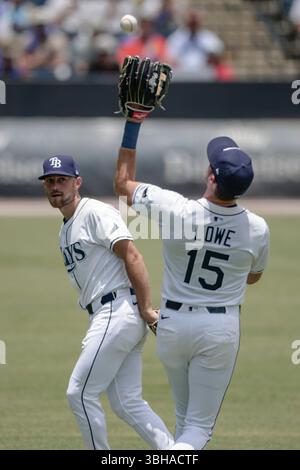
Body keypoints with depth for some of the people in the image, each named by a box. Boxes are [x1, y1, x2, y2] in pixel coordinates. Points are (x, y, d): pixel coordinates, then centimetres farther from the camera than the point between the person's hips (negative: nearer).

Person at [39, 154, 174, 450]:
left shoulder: (96, 213, -7)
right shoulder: (66, 230, 22)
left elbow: (132, 257, -15)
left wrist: (146, 309, -18)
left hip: (118, 312, -10)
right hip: (106, 318, 10)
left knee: (80, 393, -7)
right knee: (126, 403, 5)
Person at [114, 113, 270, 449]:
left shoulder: (175, 209, -18)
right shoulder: (257, 229, -11)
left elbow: (122, 182, -1)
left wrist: (132, 124, 3)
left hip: (173, 324, 1)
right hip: (221, 330, -1)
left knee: (184, 417, 21)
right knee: (199, 427, 1)